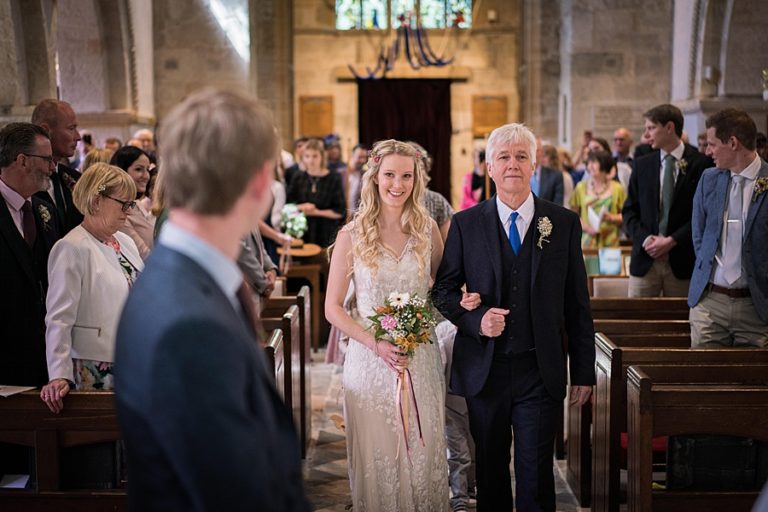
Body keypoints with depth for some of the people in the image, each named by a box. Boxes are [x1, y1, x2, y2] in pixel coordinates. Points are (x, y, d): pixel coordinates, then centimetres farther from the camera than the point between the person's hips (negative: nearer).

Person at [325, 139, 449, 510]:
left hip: (420, 359, 2)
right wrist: (377, 345, -15)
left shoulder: (427, 229, 3)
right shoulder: (352, 236, -4)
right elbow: (333, 308, -2)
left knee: (423, 457, 8)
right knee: (376, 458, 7)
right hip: (370, 361, -2)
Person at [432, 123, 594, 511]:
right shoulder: (465, 224, 1)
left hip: (541, 372, -1)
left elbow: (577, 304, 3)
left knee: (536, 475, 1)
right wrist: (476, 319, -15)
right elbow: (443, 290, 5)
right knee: (490, 469, 14)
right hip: (484, 370, 1)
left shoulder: (565, 223, 1)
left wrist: (584, 372, 2)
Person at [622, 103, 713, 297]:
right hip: (645, 260, 3)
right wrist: (645, 238, -7)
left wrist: (672, 241, -12)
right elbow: (629, 210, 10)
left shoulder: (701, 164, -2)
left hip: (682, 260, -3)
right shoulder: (641, 165, 10)